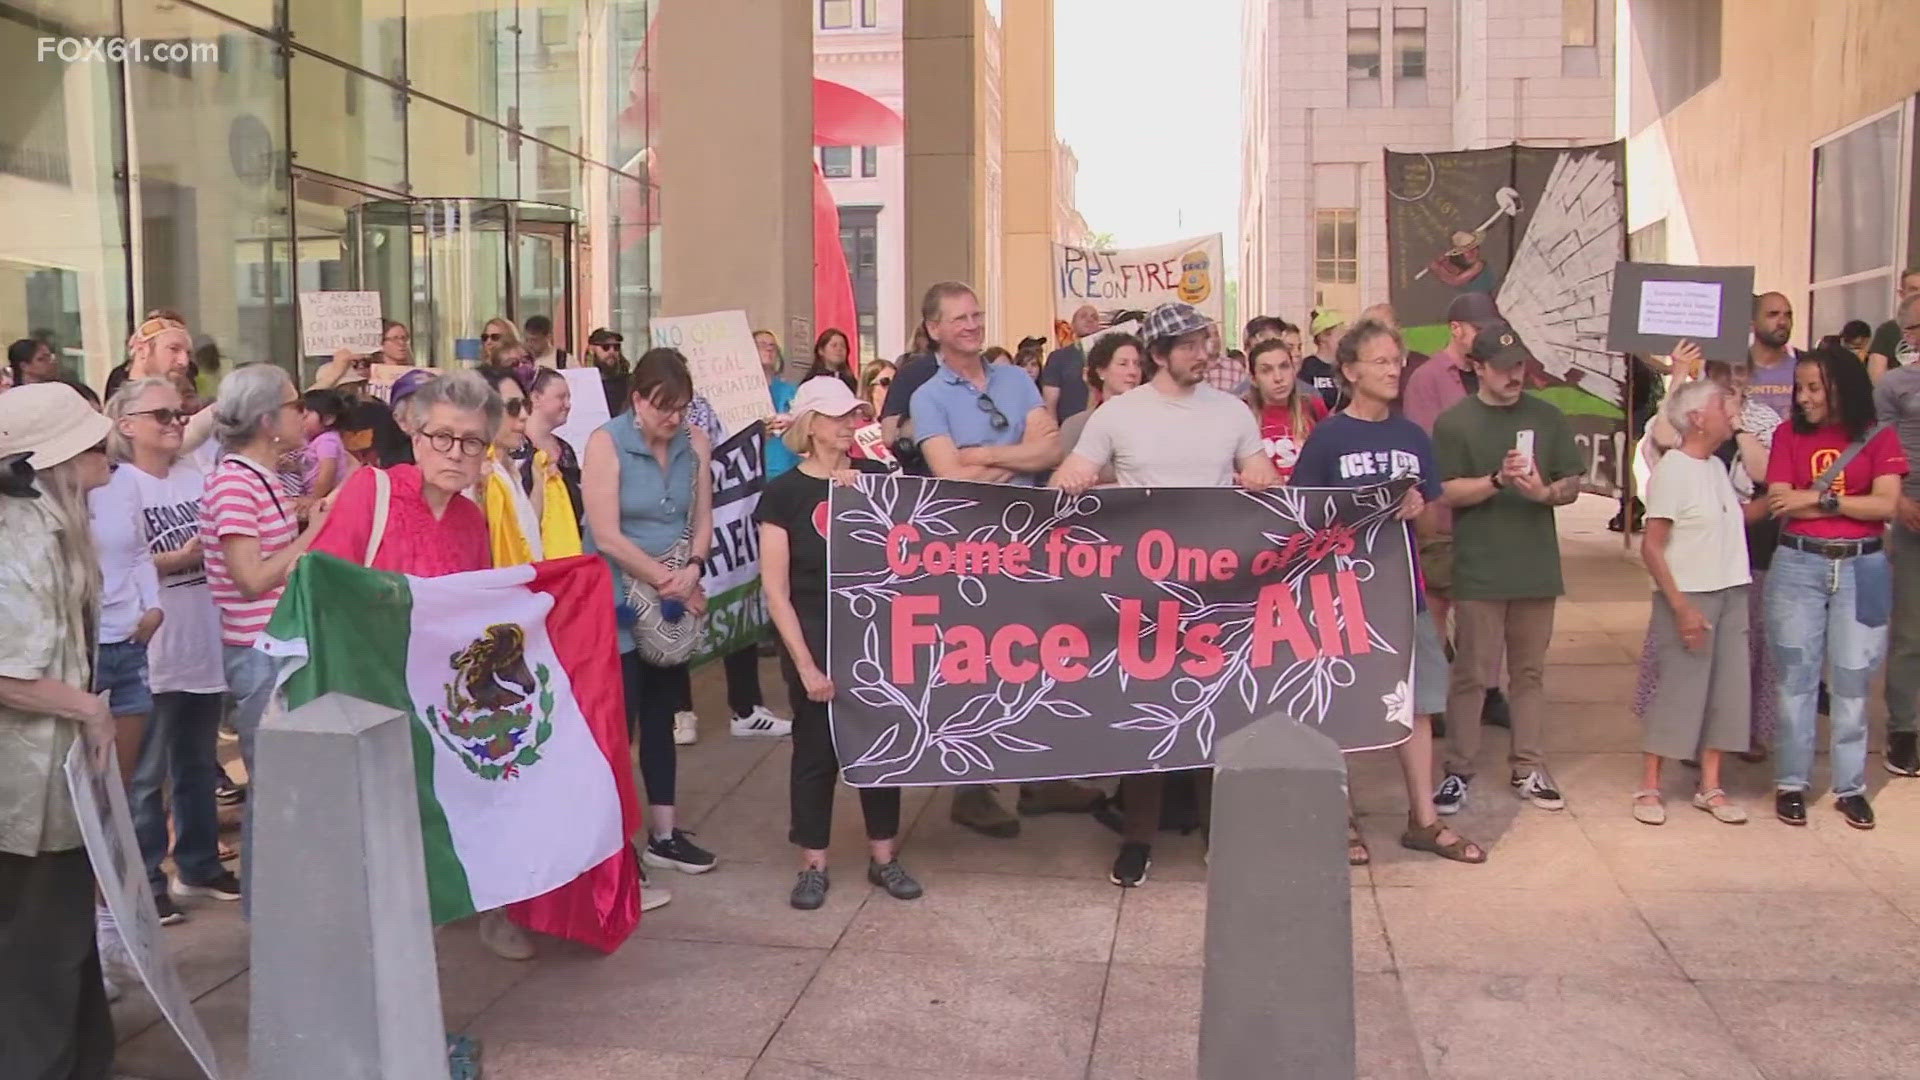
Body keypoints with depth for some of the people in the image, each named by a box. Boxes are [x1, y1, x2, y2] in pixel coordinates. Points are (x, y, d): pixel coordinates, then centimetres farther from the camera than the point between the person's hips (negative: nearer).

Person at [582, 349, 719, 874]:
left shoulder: (695, 442, 0)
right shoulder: (606, 443, -14)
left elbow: (702, 519, 4)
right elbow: (606, 537, -19)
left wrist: (693, 570, -15)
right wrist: (670, 582, -17)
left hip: (673, 602, 5)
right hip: (618, 603, -5)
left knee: (661, 715, 14)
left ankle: (664, 834, 23)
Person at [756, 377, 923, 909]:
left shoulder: (876, 476, 4)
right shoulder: (784, 492, -5)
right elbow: (775, 589, -6)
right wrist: (806, 665, -11)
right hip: (815, 637, -3)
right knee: (816, 750, 6)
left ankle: (884, 856, 25)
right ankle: (813, 865, 20)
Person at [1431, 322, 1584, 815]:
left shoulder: (1547, 418, 9)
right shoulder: (1454, 423, -2)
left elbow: (1573, 485, 9)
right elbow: (1448, 492, -9)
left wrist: (1545, 491, -12)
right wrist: (1498, 480, -23)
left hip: (1536, 567, 4)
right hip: (1478, 571, -4)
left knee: (1529, 672, 12)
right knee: (1472, 674, 0)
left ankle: (1527, 768, 22)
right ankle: (1458, 771, 10)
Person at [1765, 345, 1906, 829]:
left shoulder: (1878, 438, 2)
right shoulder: (1790, 434, 3)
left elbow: (1886, 505, -10)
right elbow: (1779, 505, -7)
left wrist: (1819, 499, -10)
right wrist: (1852, 503, -9)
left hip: (1861, 569, 0)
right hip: (1798, 565, 0)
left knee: (1852, 681, 5)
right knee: (1796, 677, 4)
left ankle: (1850, 787, 16)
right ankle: (1790, 783, 13)